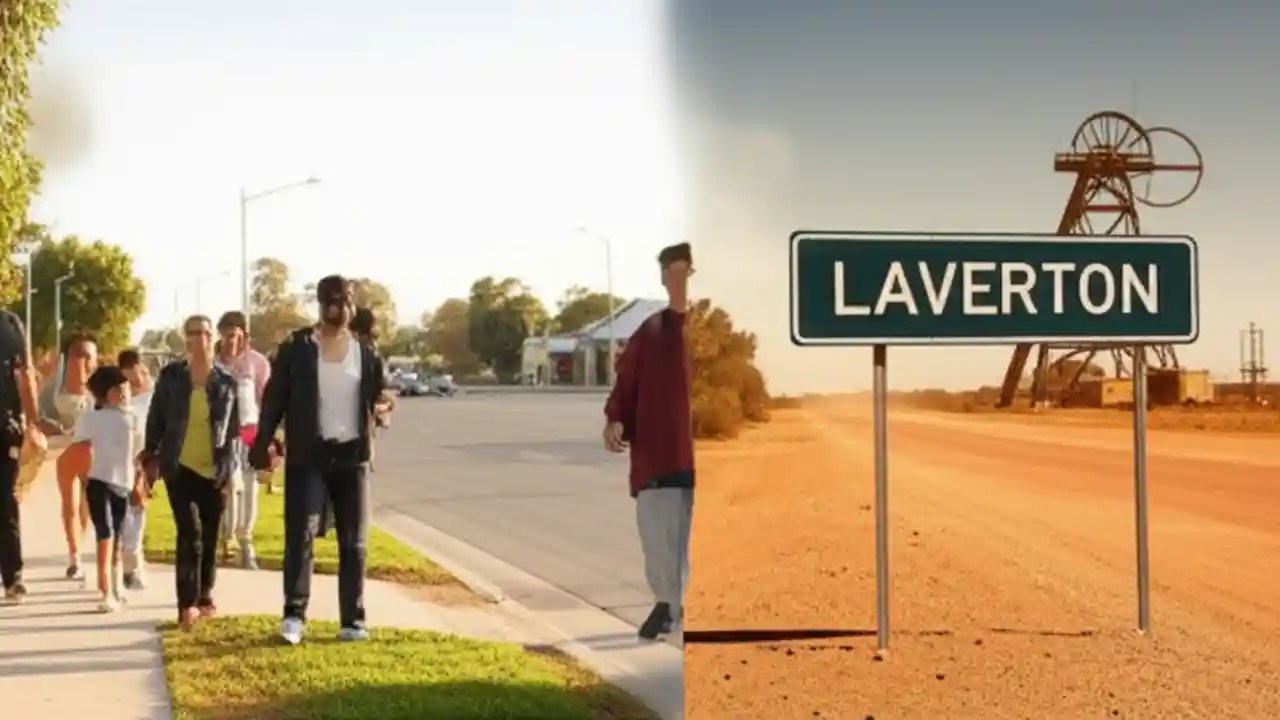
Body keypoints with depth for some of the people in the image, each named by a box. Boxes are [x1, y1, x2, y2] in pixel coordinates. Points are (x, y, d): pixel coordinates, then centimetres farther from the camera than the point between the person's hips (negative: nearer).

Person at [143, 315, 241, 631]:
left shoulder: (226, 381, 3)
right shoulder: (171, 376, 0)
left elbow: (233, 428, 7)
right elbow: (155, 419, 6)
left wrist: (229, 468, 3)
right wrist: (151, 456, 4)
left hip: (214, 470, 2)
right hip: (181, 468, -2)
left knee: (209, 537, 9)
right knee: (190, 533, -14)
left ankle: (204, 596, 25)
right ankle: (187, 604, -15)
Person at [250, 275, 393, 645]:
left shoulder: (366, 353, 7)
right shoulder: (295, 348, 0)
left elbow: (381, 396, 13)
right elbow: (274, 398, -1)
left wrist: (383, 407, -12)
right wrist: (262, 444, -8)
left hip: (352, 456, 3)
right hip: (307, 455, -3)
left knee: (354, 541, 5)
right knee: (300, 534, -10)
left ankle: (353, 620, 11)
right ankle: (294, 614, -5)